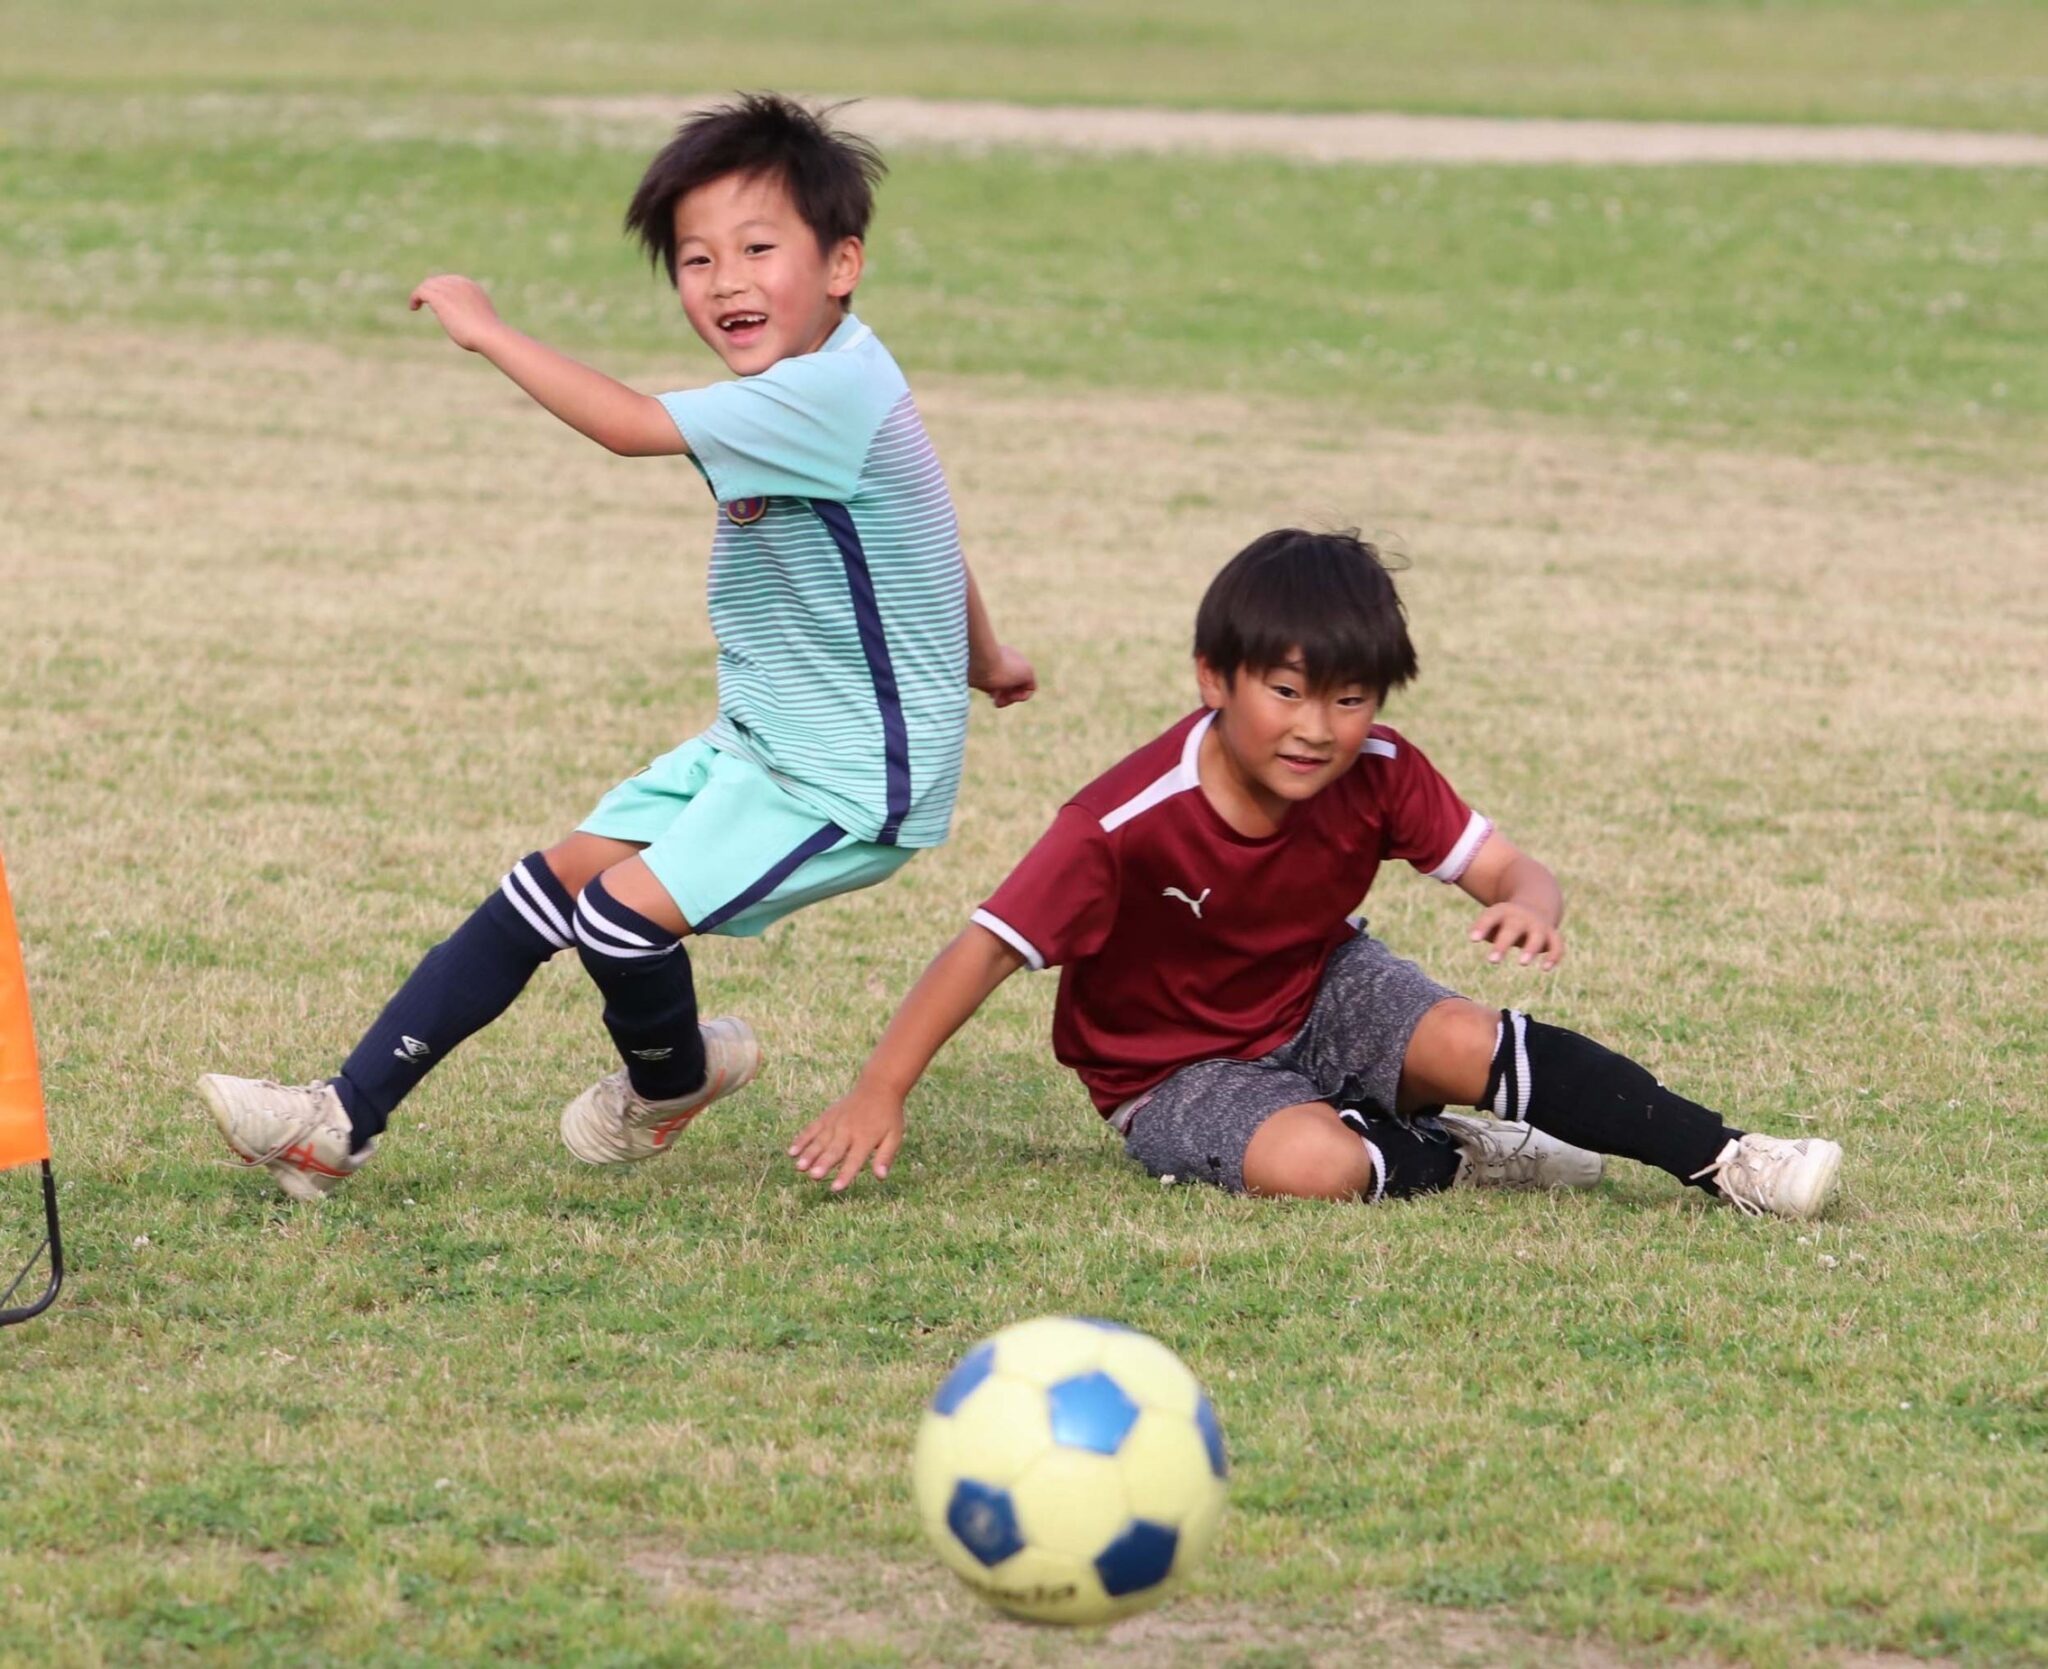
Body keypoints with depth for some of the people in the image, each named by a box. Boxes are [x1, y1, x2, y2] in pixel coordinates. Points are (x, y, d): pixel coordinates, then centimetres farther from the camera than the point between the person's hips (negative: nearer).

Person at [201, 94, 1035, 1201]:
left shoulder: (831, 394, -27)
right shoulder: (818, 390, 6)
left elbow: (630, 425, -33)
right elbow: (923, 528, 23)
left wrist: (488, 332, -20)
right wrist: (980, 658, 41)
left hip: (854, 776, -10)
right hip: (762, 743, 10)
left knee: (625, 906, -20)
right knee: (551, 885, 3)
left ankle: (672, 1084, 14)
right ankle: (343, 1121, 3)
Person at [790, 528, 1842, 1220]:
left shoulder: (1378, 776, -16)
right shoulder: (1130, 822, -29)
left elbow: (1507, 867, -12)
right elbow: (987, 949, -29)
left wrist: (1527, 904, -39)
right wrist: (877, 1097, -36)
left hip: (1321, 999, 4)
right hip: (1177, 1070, -4)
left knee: (1467, 1043, -26)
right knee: (1312, 1165, -34)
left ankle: (1726, 1163, -20)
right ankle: (1451, 1161, -2)